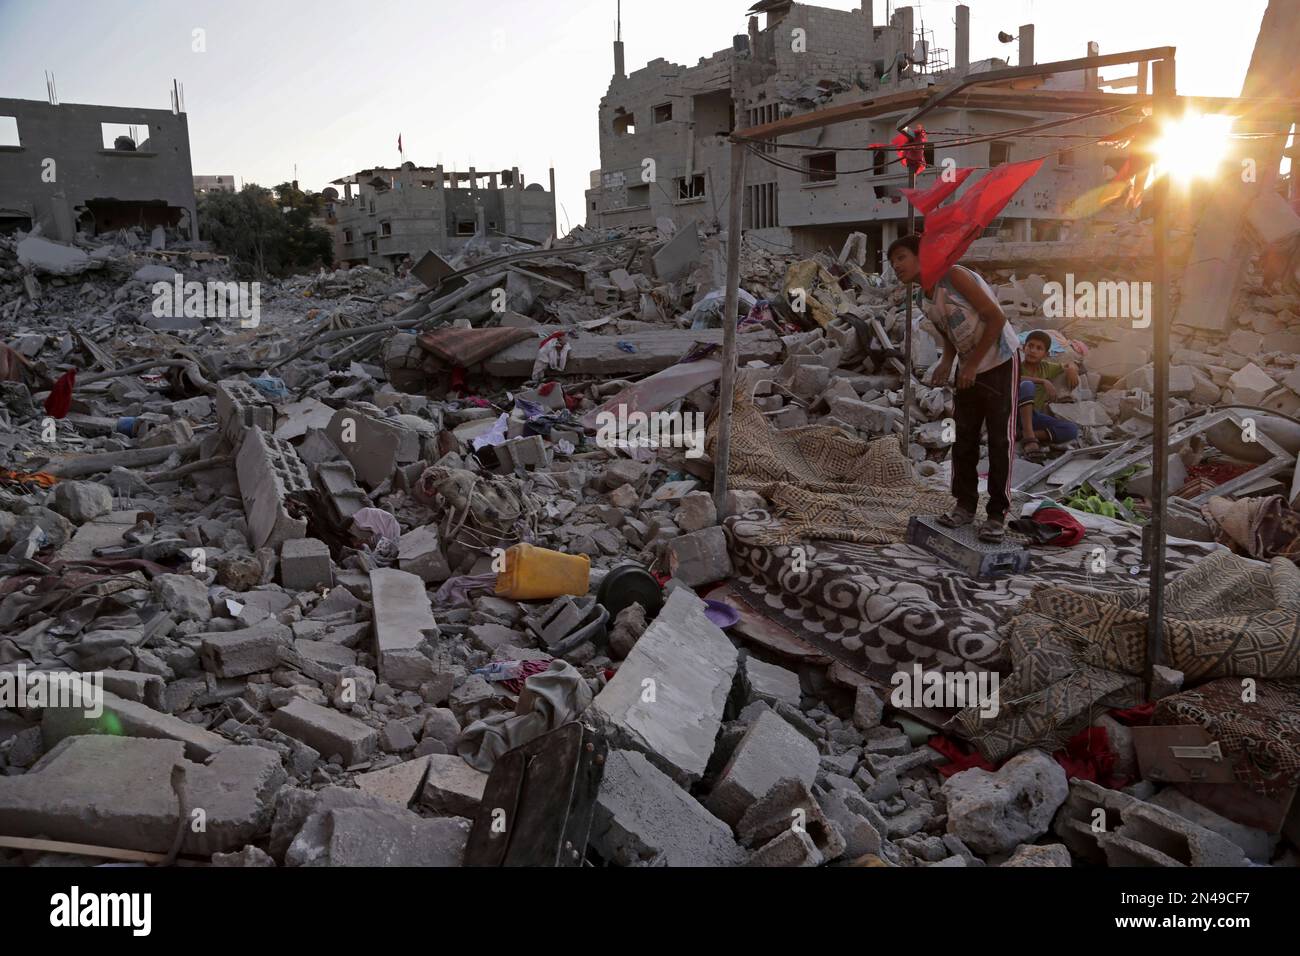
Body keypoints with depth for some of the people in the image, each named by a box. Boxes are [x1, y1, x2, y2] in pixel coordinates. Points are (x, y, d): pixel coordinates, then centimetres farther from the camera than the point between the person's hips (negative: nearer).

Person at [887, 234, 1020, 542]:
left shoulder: (954, 276, -18)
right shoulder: (926, 302, 6)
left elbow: (996, 318, -20)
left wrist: (973, 364, -20)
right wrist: (946, 364, -7)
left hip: (1000, 361, -8)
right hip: (968, 367, 8)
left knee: (1000, 439, -4)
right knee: (964, 438, 8)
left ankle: (997, 514, 2)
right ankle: (965, 505, 19)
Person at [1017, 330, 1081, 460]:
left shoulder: (1046, 367, 10)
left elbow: (1069, 365, 23)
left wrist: (1071, 368, -2)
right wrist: (1043, 381, -32)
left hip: (1034, 416, 5)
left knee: (1072, 430, -15)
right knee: (1027, 385, -34)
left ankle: (1023, 435, -21)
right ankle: (1029, 436, -38)